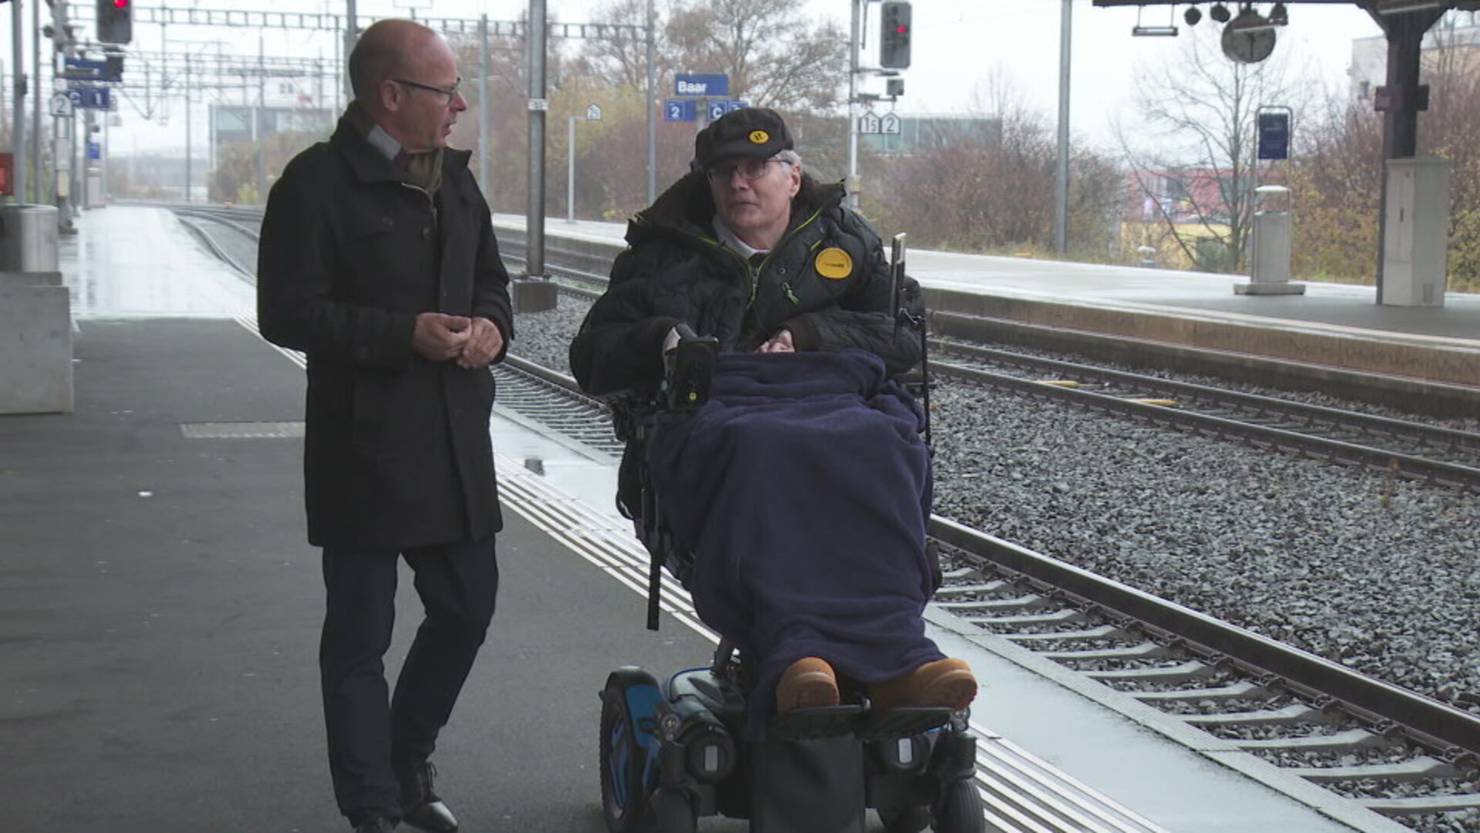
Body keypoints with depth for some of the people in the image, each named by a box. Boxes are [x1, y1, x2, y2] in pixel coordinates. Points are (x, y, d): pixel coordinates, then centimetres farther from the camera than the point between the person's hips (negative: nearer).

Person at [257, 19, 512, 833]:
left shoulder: (451, 176, 12)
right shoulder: (319, 181, -10)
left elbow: (489, 277, 22)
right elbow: (287, 312, -14)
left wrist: (492, 324, -2)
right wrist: (406, 334, -20)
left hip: (455, 438, 7)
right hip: (364, 442, -7)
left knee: (468, 606, 13)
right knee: (359, 635, 3)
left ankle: (407, 766, 33)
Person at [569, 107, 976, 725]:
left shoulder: (844, 241, 25)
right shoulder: (666, 258, 23)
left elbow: (908, 332, 13)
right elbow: (590, 358, 18)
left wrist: (807, 336, -1)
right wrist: (660, 341, -4)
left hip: (831, 425, 2)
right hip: (708, 428, -1)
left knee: (889, 457, -36)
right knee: (758, 464, -41)